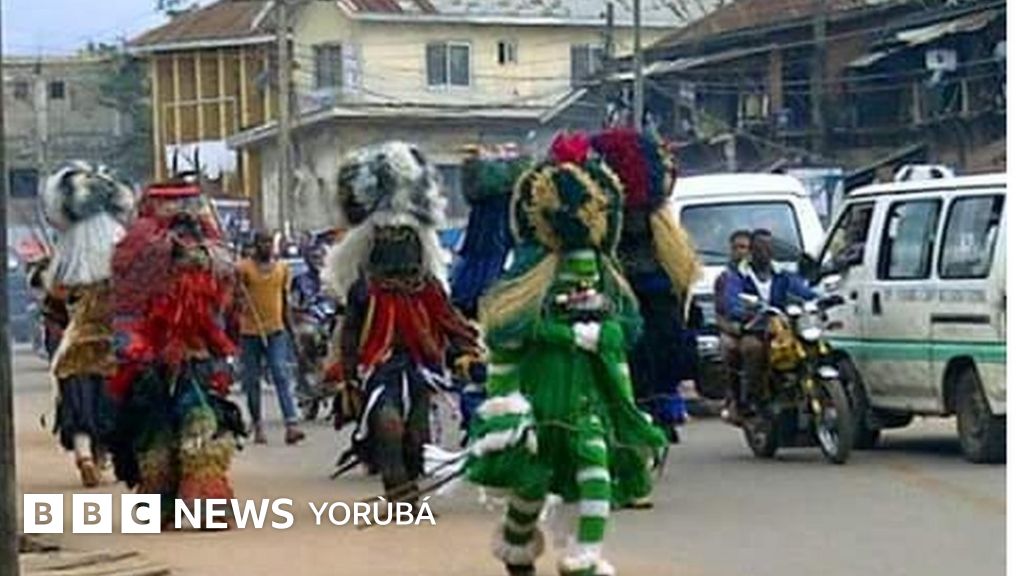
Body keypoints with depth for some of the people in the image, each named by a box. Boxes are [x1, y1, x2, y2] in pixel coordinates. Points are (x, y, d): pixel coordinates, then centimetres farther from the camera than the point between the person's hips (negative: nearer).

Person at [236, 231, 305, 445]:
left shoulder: (282, 269, 10)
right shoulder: (244, 268, -2)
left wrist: (289, 328, 20)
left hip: (276, 330, 2)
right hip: (250, 331, -2)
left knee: (282, 376, -9)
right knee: (252, 380, 5)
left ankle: (291, 425, -18)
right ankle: (257, 427, 14)